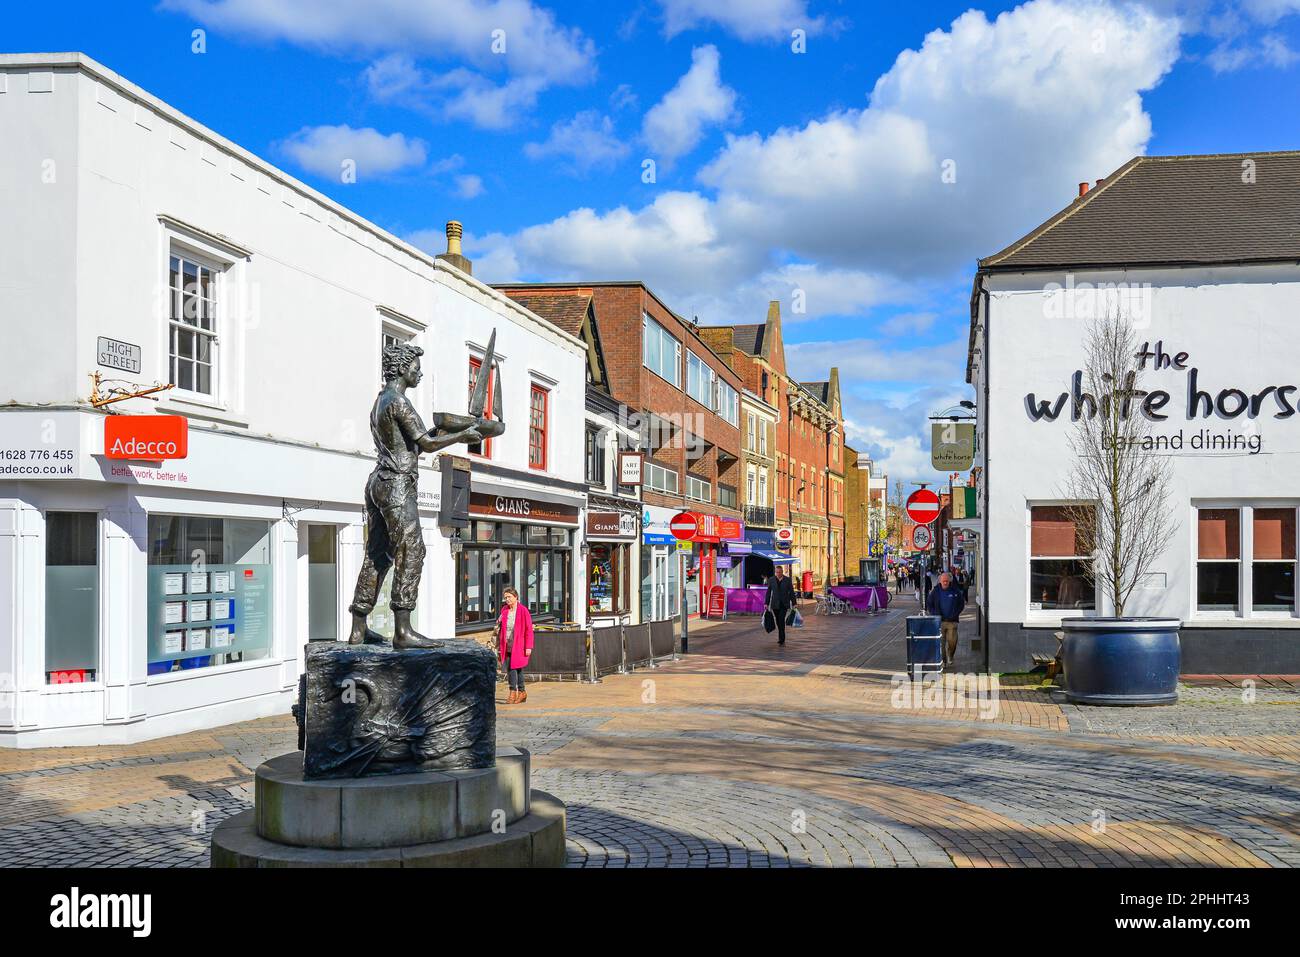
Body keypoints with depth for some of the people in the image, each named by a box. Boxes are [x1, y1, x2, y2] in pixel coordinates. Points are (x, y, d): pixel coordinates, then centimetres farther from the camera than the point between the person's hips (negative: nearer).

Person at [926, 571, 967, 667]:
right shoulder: (935, 591, 3)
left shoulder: (956, 591, 4)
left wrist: (955, 614, -2)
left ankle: (951, 657, 28)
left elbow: (961, 603, 11)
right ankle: (943, 661, 0)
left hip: (952, 621, 0)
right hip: (939, 621, 0)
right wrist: (935, 614, -4)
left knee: (952, 640, 0)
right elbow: (929, 604, 8)